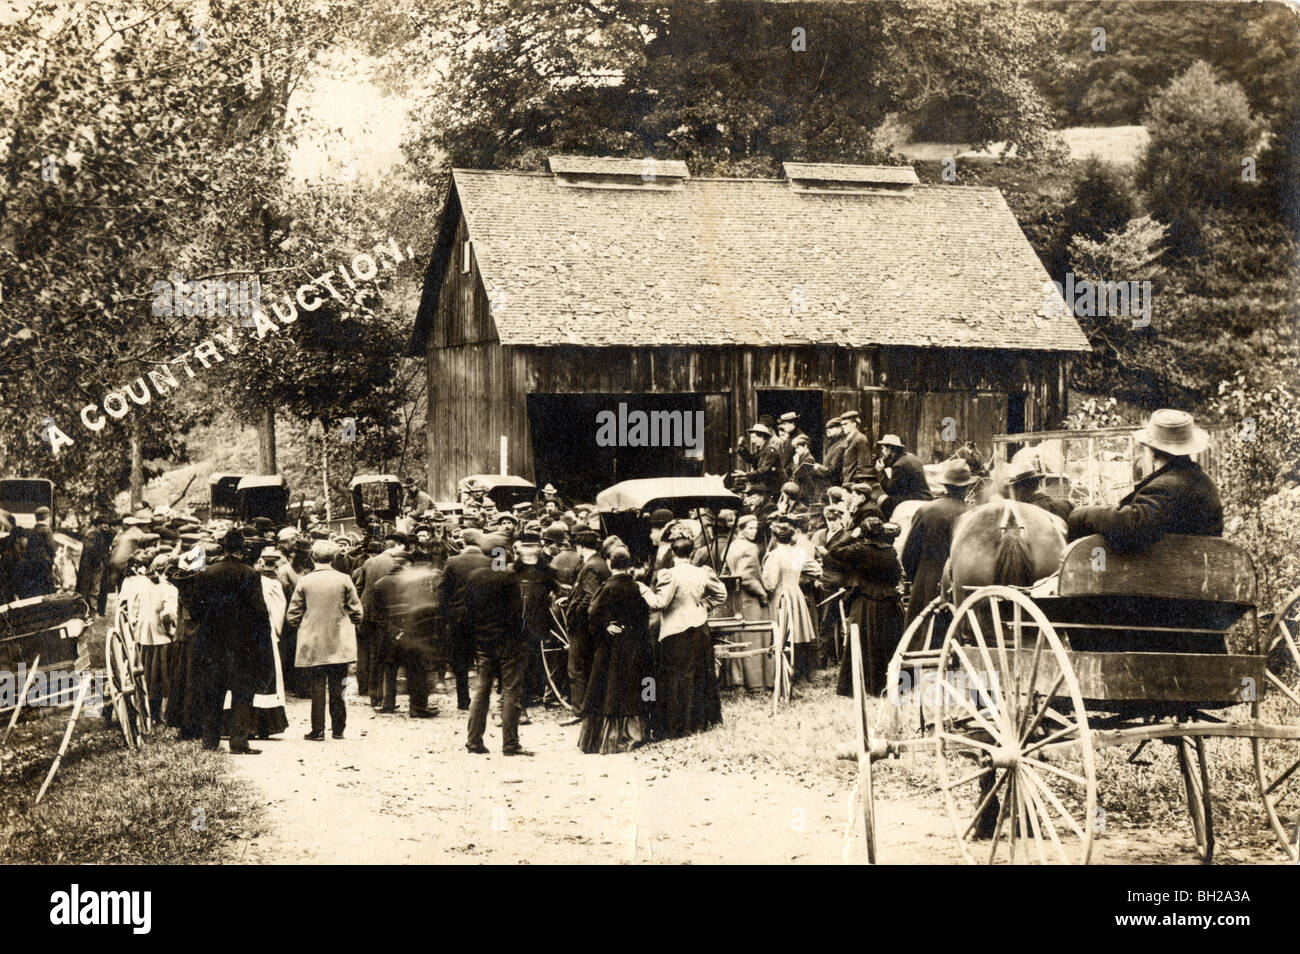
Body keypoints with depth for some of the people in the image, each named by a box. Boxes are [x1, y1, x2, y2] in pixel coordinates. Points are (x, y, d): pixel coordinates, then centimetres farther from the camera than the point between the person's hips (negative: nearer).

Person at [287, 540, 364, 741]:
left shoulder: (304, 582, -5)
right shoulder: (344, 580, -4)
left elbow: (293, 615, -2)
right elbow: (356, 612, 0)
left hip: (313, 645, 0)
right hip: (340, 645, 0)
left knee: (317, 688, 3)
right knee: (337, 688, 7)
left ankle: (318, 730, 2)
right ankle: (338, 729, 11)